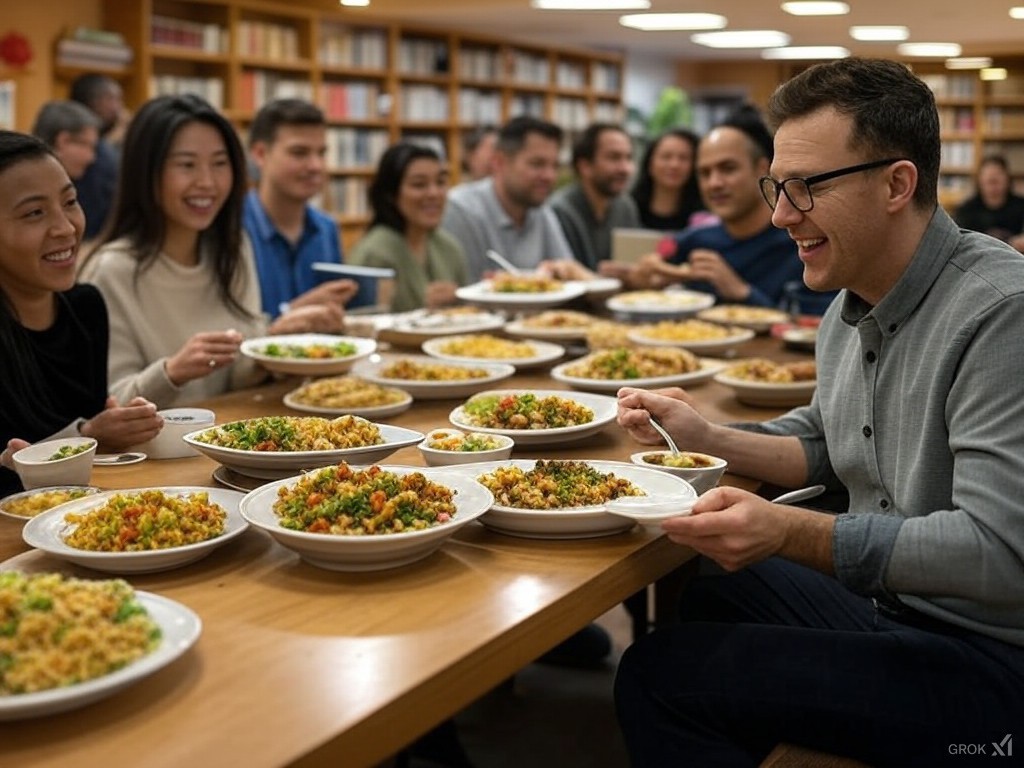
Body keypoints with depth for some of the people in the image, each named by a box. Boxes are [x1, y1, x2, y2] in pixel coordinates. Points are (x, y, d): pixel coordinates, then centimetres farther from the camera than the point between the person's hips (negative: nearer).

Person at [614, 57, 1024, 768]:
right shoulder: (850, 307, 7)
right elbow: (824, 449, 18)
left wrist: (792, 534, -35)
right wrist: (707, 438, 2)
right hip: (877, 598, 9)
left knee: (660, 675, -14)